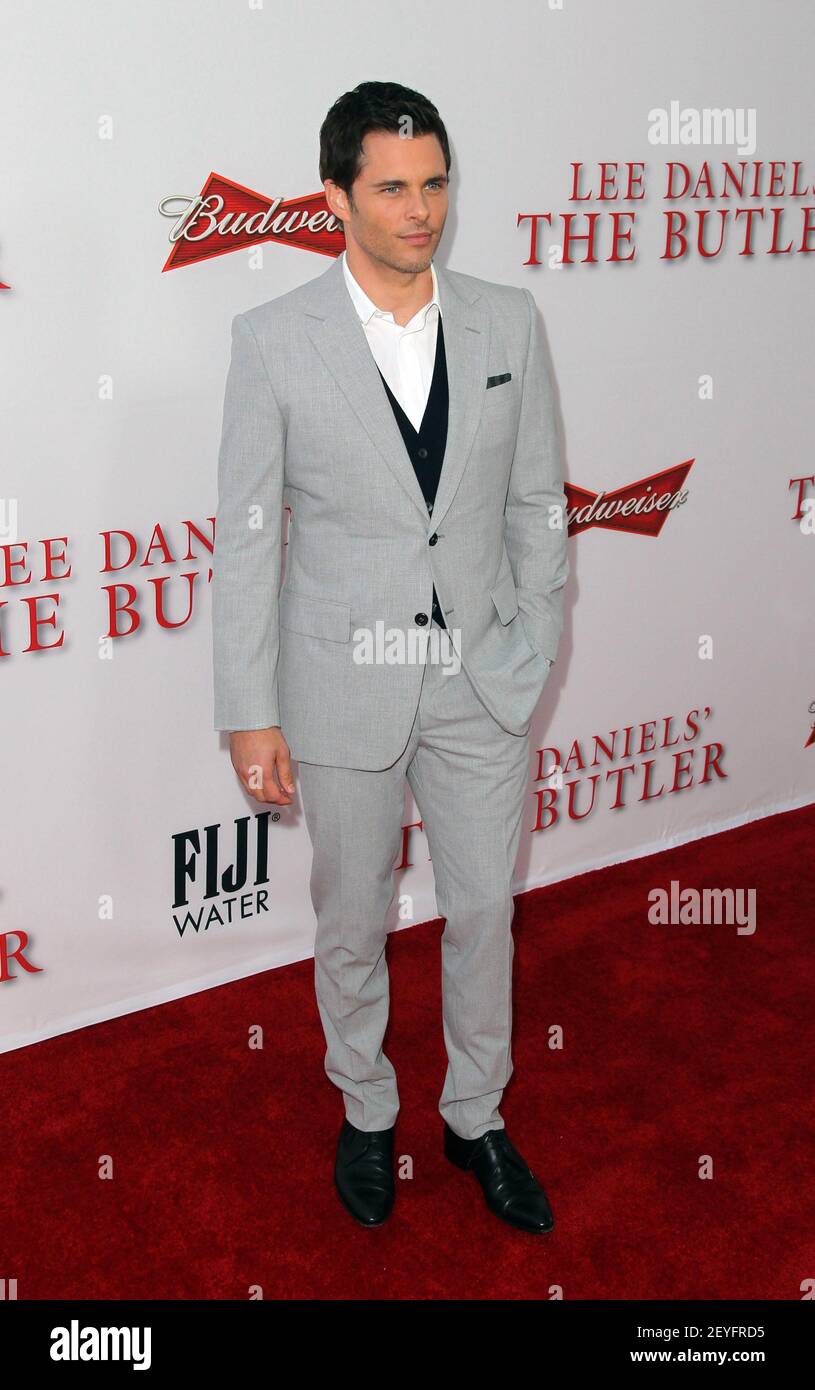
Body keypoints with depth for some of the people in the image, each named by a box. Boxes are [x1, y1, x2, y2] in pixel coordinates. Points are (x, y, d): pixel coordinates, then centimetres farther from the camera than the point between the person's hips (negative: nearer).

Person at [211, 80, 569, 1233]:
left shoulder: (508, 322, -1)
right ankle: (367, 1113, 39)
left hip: (482, 684, 2)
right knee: (352, 923, 15)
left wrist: (533, 652, 3)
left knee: (484, 913, 14)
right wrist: (251, 713, -8)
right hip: (344, 691, -2)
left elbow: (537, 502, 5)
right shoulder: (274, 340, -9)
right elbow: (246, 535, -7)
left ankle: (476, 1119, 37)